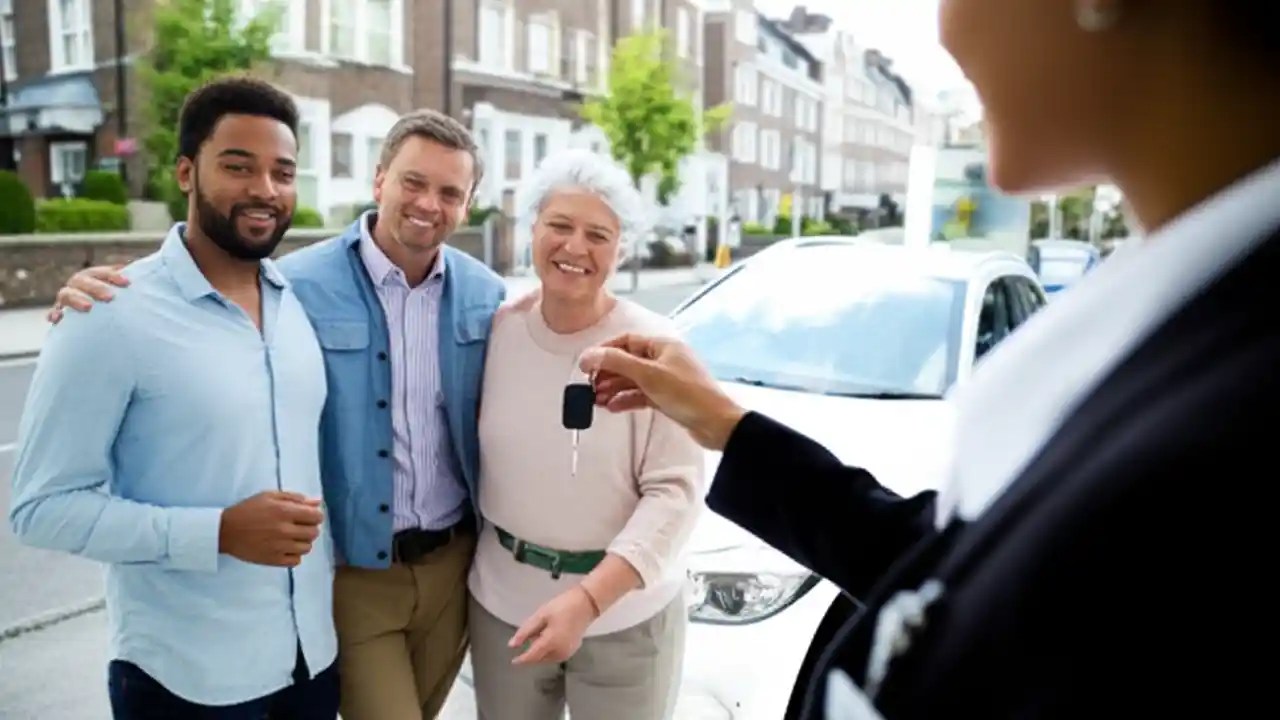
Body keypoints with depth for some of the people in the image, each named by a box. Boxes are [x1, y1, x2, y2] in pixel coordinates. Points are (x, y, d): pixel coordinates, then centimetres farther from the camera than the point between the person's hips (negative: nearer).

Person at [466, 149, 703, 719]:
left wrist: (588, 598, -26)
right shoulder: (497, 330, -4)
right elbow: (471, 450, 7)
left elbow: (675, 491, -18)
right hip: (502, 600, 3)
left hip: (626, 613, -3)